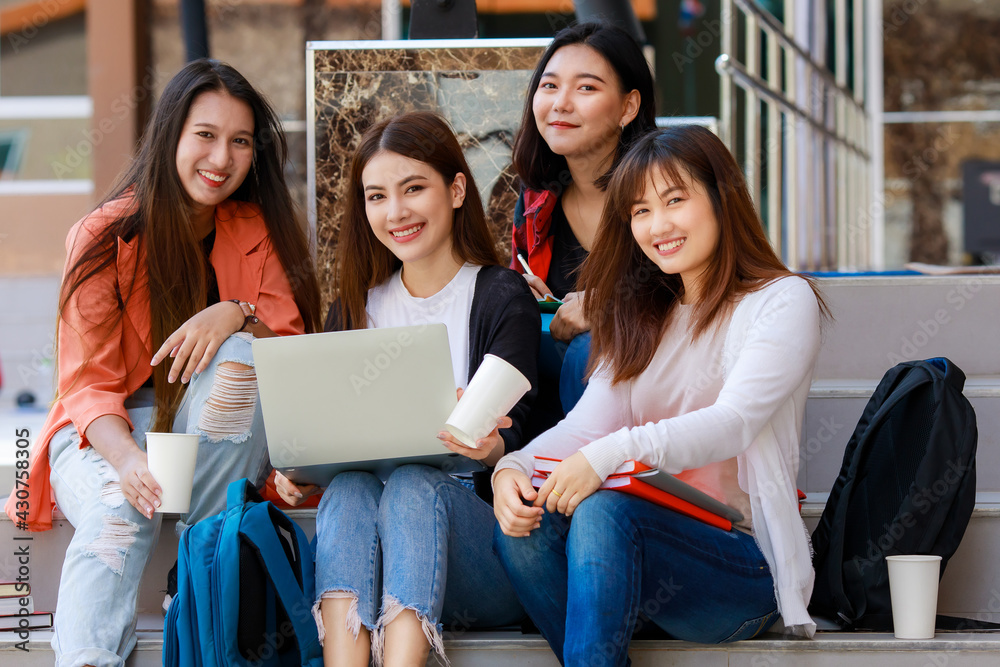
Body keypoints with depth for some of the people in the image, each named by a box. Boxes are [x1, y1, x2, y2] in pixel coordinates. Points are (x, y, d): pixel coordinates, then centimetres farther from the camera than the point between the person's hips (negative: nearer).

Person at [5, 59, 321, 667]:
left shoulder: (254, 231, 2)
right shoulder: (106, 238, -8)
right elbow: (91, 385, -12)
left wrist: (237, 315, -24)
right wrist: (127, 459, -34)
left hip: (218, 437, 3)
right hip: (112, 430, -2)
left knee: (234, 358, -30)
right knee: (117, 512, -36)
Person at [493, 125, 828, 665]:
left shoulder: (782, 300, -1)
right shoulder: (642, 318, 21)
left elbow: (734, 423, -17)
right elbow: (587, 425, 8)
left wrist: (615, 453, -32)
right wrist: (512, 467, -15)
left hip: (739, 559, -6)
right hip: (649, 545, 6)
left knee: (603, 513, -33)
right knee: (523, 520, -24)